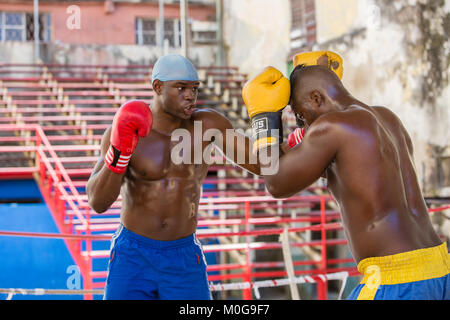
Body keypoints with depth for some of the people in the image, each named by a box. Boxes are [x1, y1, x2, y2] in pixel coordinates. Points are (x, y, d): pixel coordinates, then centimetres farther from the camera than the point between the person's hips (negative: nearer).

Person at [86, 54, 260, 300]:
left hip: (184, 260, 1)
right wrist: (119, 150, -32)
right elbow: (98, 202, -18)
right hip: (132, 256, -1)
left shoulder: (206, 123, -8)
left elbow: (261, 164, -9)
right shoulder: (121, 131, -11)